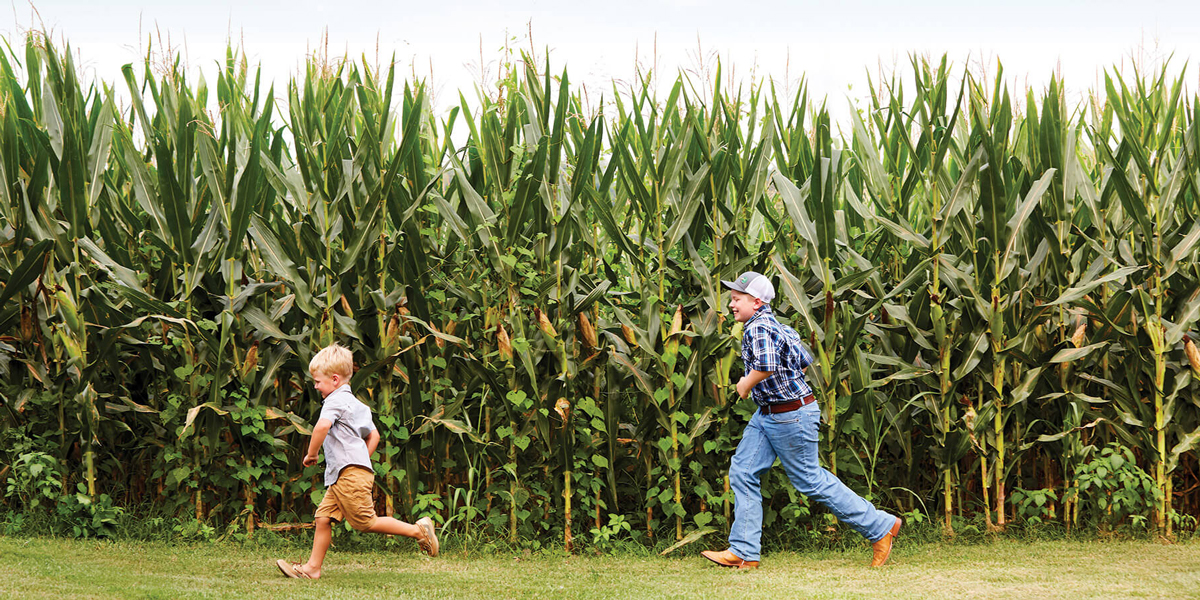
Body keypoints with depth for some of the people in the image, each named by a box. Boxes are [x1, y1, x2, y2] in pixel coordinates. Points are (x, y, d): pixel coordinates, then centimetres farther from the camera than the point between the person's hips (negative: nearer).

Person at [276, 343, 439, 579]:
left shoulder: (336, 400, -10)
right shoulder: (356, 404, 22)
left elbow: (322, 426, -29)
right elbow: (373, 435, 29)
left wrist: (311, 453, -16)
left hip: (351, 473, -10)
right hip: (340, 477, 10)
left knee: (366, 522, -6)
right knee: (323, 517, 7)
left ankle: (418, 530, -1)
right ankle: (313, 567, 6)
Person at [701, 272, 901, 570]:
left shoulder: (758, 328, -20)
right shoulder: (776, 326, 11)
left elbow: (766, 365, -38)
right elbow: (804, 360, 21)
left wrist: (745, 384, -21)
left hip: (792, 416, -11)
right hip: (767, 414, 11)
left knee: (810, 480, 0)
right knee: (743, 473, 6)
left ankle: (881, 526, 11)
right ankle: (743, 552, 7)